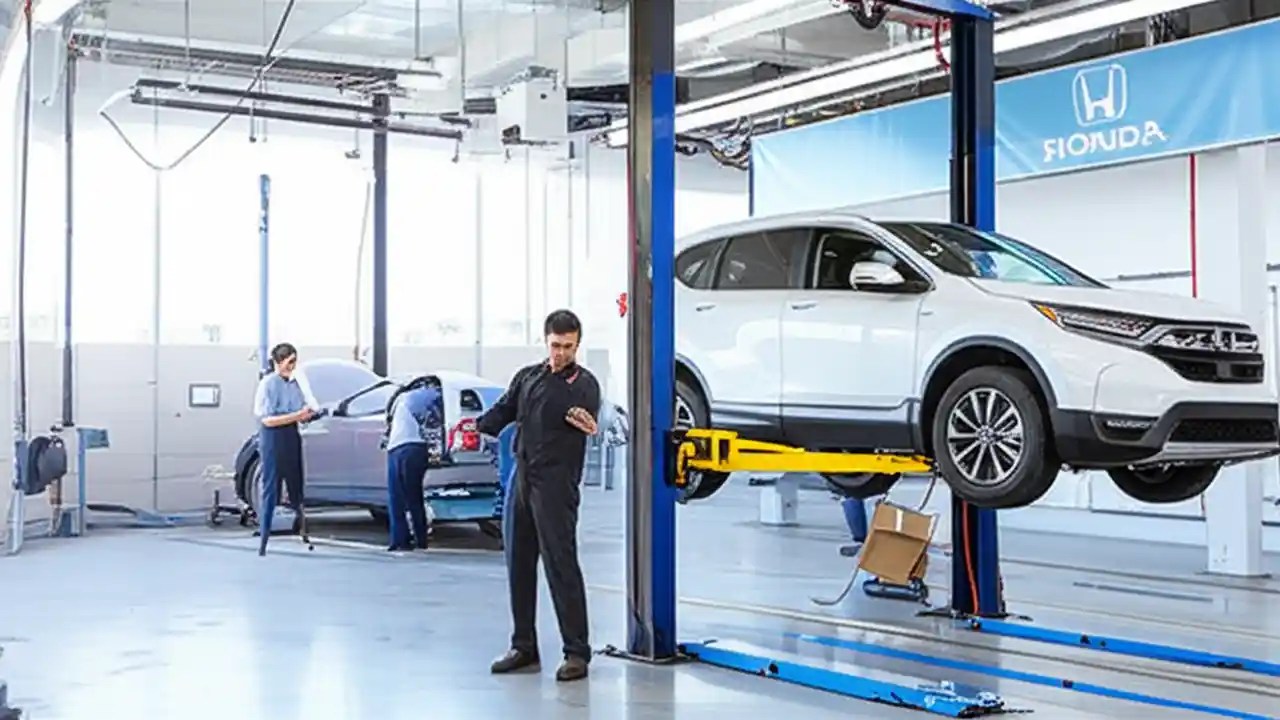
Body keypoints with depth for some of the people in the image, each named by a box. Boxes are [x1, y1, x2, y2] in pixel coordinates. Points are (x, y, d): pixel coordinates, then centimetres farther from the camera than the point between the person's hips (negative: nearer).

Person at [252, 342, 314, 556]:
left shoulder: (294, 383, 10)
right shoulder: (268, 384, -10)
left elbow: (301, 410, 19)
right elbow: (267, 419, -15)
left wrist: (307, 414, -4)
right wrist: (297, 416, -20)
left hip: (292, 436, 7)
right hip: (273, 437, -7)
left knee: (296, 484, 12)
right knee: (270, 489, -6)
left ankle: (300, 527, 20)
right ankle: (264, 537, -3)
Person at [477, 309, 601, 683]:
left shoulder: (583, 382, -3)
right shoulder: (527, 377, 15)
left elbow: (590, 420, -19)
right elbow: (502, 412, 11)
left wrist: (589, 426, -42)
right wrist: (476, 428, -8)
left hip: (557, 486, -6)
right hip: (521, 480, 6)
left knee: (561, 565, -8)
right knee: (519, 565, 10)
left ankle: (576, 652, -1)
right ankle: (524, 648, 21)